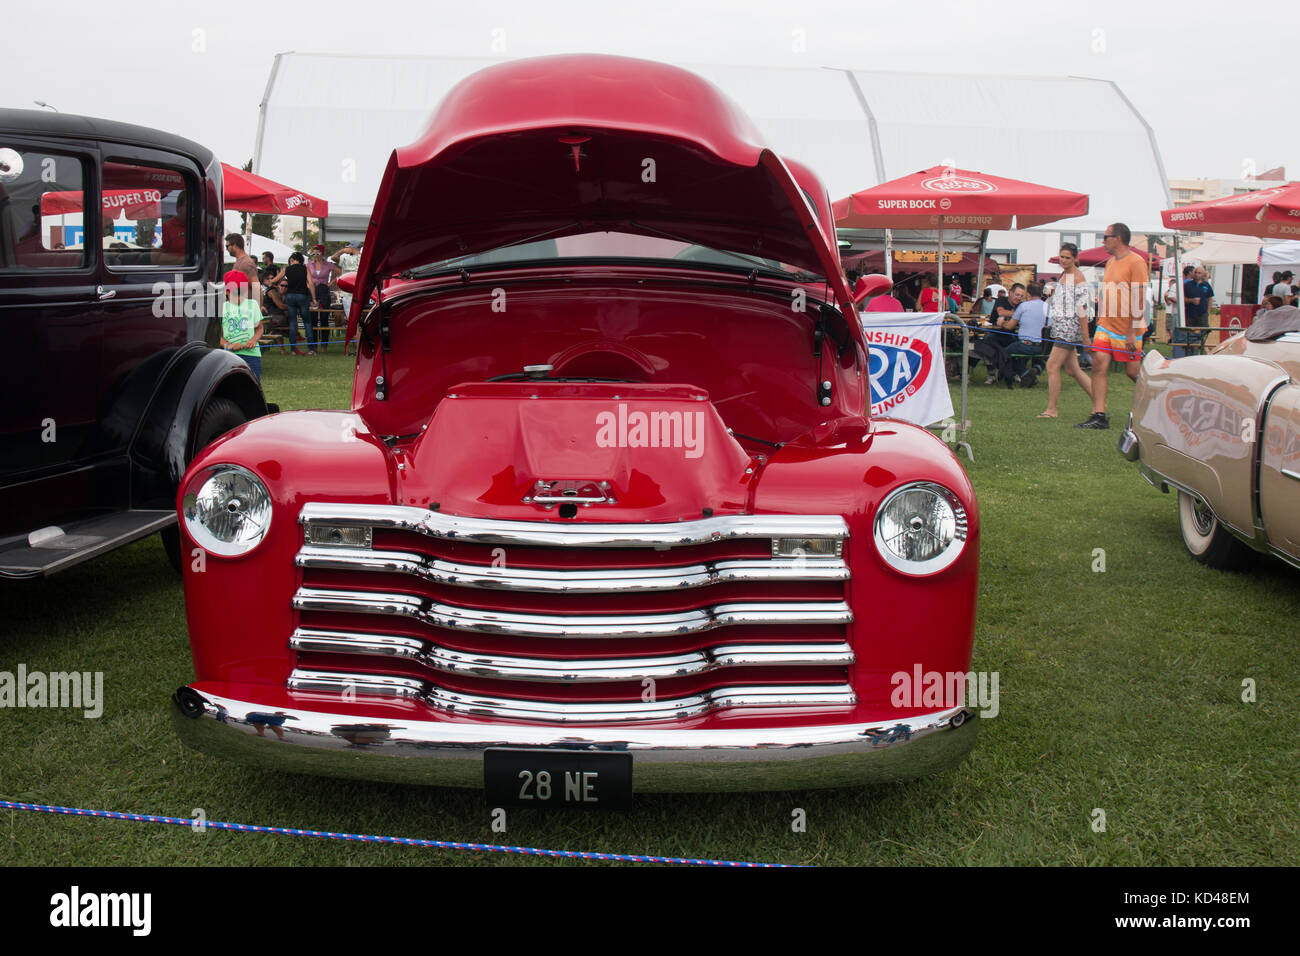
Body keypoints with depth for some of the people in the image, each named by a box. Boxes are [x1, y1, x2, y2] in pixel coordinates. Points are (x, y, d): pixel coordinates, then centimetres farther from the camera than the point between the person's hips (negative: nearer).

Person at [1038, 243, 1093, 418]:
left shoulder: (1078, 277, -10)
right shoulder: (1063, 275, 16)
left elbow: (1082, 307, -15)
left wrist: (1085, 336, -18)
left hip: (1070, 326, -9)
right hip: (1060, 326, 9)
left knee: (1052, 366, -10)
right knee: (1073, 370, 9)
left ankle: (1052, 409, -3)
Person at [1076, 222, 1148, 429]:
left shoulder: (1136, 262, -13)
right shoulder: (1110, 262, 13)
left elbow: (1140, 300, -16)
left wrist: (1132, 332, -19)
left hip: (1127, 329, -7)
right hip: (1106, 325, 7)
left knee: (1133, 371, 2)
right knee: (1099, 364, -6)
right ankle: (1099, 416, -8)